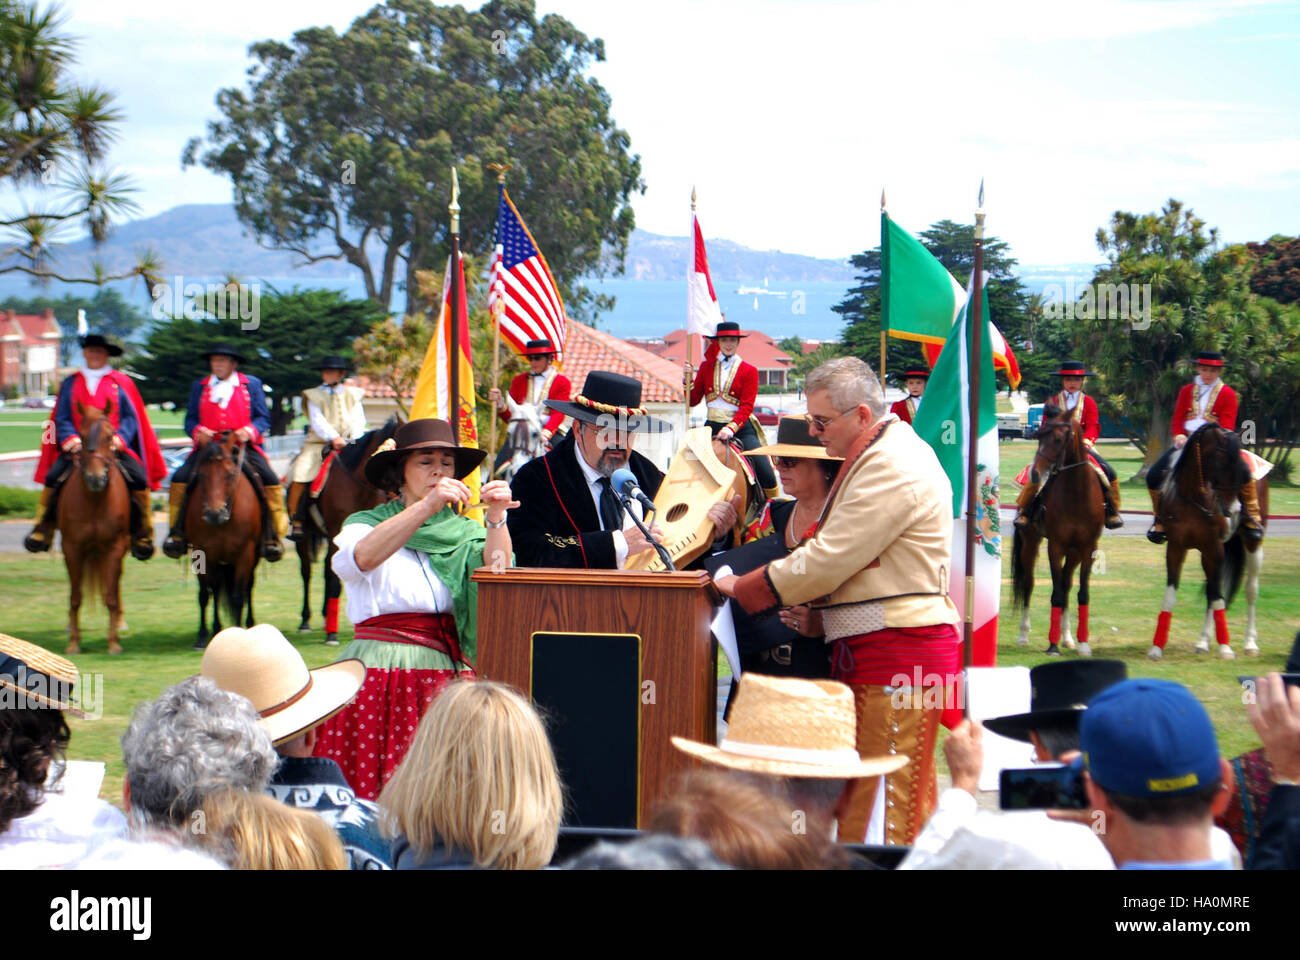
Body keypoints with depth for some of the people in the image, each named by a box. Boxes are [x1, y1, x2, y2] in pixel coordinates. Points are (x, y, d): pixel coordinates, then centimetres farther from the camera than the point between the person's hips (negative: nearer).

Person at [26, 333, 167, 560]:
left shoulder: (121, 383, 10)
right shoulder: (70, 384, 14)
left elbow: (130, 417, 6)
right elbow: (62, 418, 10)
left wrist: (120, 438, -12)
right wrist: (70, 438, -10)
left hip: (115, 447, -1)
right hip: (78, 448, 1)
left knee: (139, 479, -24)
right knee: (53, 477, -22)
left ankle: (143, 536, -13)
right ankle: (43, 530, -10)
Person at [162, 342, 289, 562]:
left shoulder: (251, 385, 10)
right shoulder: (199, 387, 16)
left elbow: (263, 418, 6)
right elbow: (190, 419, 13)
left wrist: (249, 431, -15)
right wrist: (198, 431, -11)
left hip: (244, 447, -1)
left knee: (270, 480, -24)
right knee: (180, 478, -20)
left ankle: (272, 536, -17)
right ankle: (177, 533, -9)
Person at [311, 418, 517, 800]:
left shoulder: (465, 532, 15)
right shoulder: (365, 524, 9)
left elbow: (497, 570, -4)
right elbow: (364, 557, -15)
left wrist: (496, 520, -21)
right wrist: (427, 507, -25)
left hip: (451, 673, 2)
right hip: (382, 669, -2)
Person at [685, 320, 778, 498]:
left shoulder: (749, 371, 2)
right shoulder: (706, 367, 10)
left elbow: (746, 407, -7)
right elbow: (693, 401, 12)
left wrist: (731, 428, -23)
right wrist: (687, 379, -6)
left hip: (741, 428, -3)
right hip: (713, 426, 3)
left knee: (765, 475, -14)